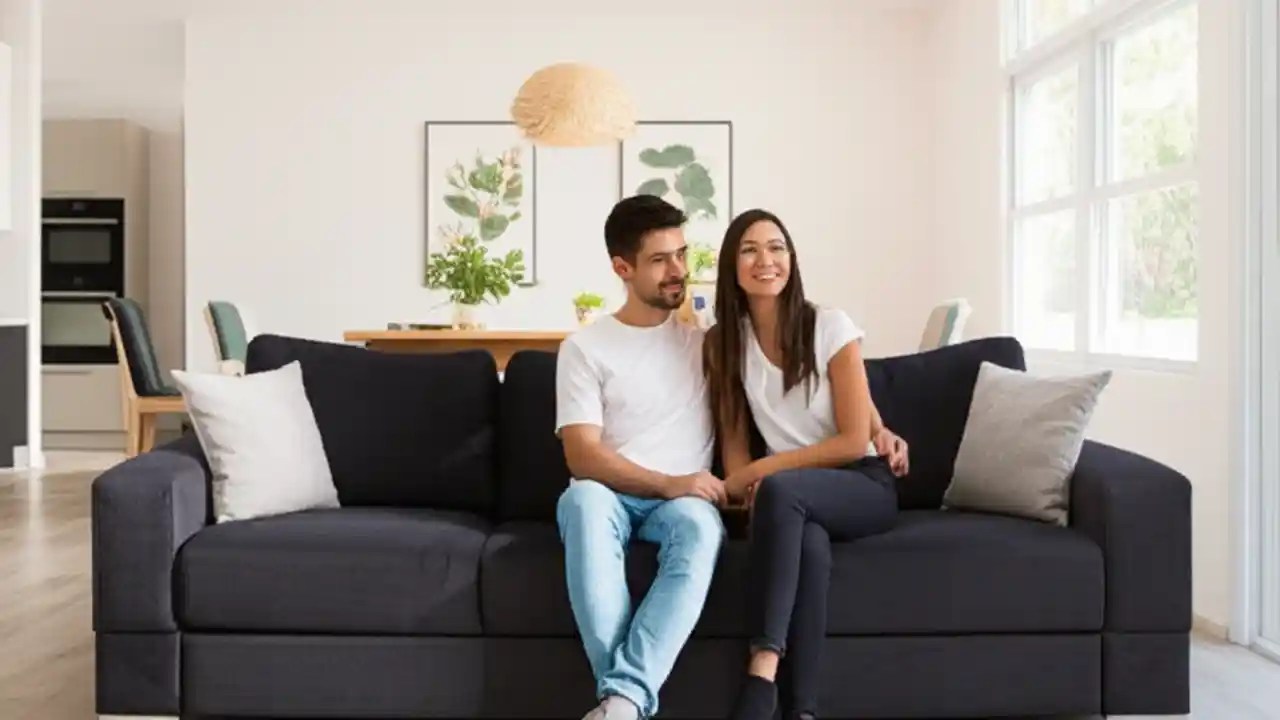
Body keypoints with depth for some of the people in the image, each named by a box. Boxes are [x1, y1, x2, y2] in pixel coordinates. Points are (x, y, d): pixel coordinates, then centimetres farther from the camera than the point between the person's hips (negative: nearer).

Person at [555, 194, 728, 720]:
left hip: (685, 500, 1)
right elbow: (582, 457, -6)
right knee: (584, 499, -37)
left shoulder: (707, 342, 13)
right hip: (613, 496, -1)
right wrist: (666, 483, -18)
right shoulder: (584, 347, 4)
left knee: (698, 524, -36)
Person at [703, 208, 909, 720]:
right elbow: (733, 439, 7)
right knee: (809, 544, -36)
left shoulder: (831, 327, -8)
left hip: (863, 485, -2)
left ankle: (761, 677, -40)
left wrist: (761, 474, -15)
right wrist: (747, 488, -15)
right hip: (793, 499, 2)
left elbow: (854, 441, -10)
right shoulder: (723, 341, 4)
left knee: (780, 490, -36)